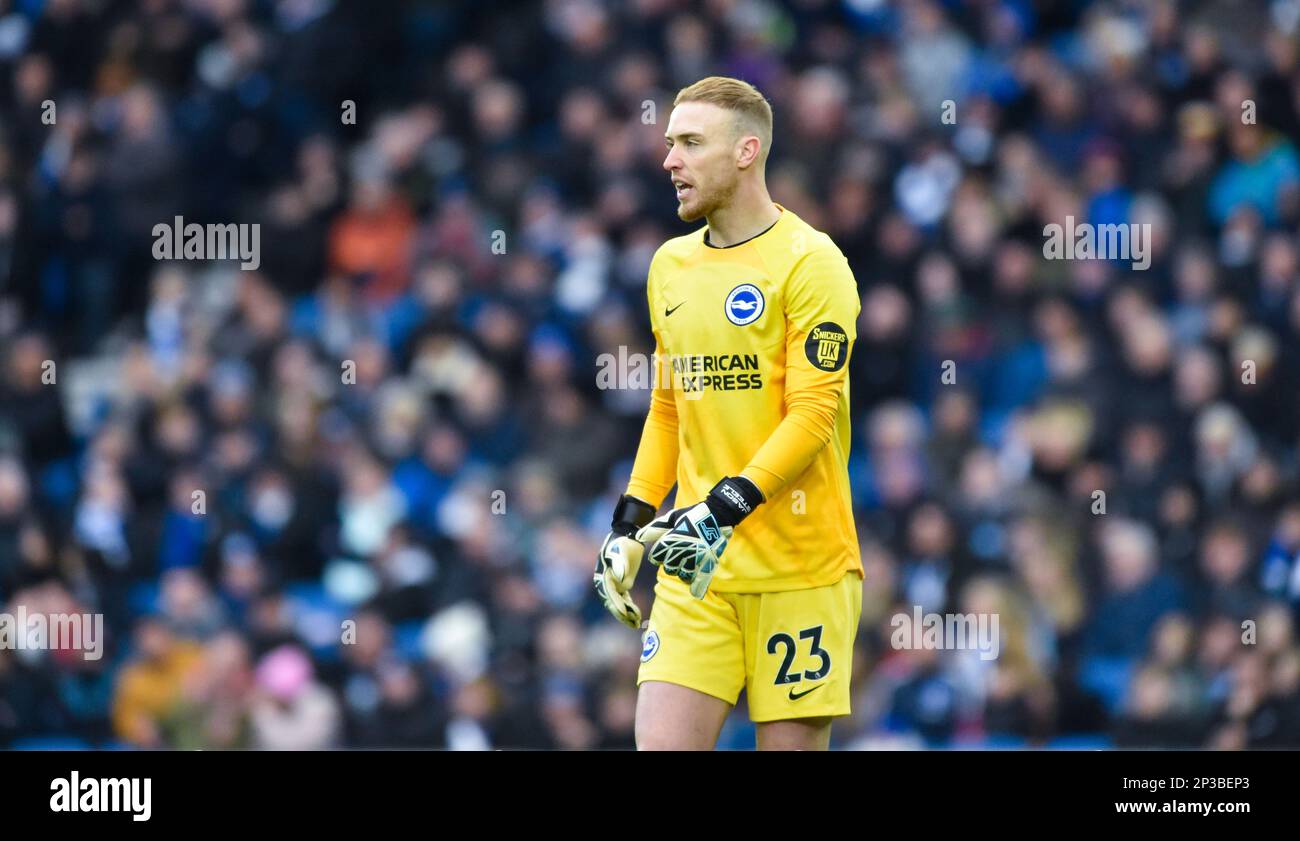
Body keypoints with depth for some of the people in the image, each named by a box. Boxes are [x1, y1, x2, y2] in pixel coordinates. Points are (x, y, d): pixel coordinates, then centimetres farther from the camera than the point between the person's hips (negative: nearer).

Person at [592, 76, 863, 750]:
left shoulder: (808, 261, -7)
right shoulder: (670, 266, 15)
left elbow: (813, 414, -14)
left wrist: (724, 508, -23)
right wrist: (629, 524, 15)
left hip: (800, 567, -5)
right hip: (696, 567, 5)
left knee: (791, 743, -3)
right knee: (662, 742, -8)